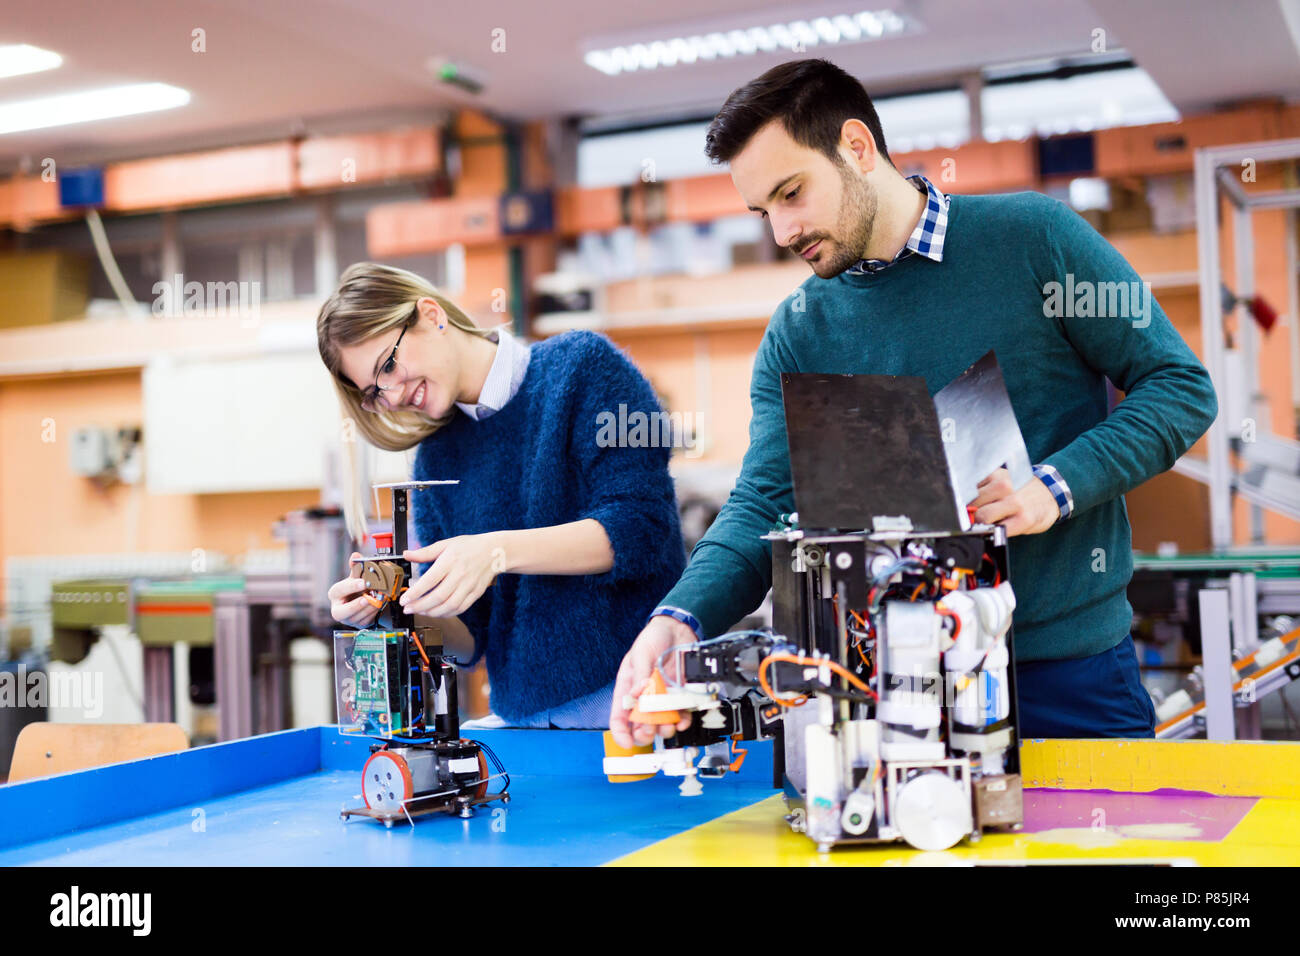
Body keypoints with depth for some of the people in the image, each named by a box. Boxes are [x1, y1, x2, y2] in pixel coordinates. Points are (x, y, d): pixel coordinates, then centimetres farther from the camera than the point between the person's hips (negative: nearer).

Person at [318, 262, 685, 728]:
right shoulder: (435, 459, 13)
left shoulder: (582, 363, 0)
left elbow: (642, 525, -11)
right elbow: (469, 636, 12)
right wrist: (393, 608, -8)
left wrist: (499, 551, -21)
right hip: (522, 720, 4)